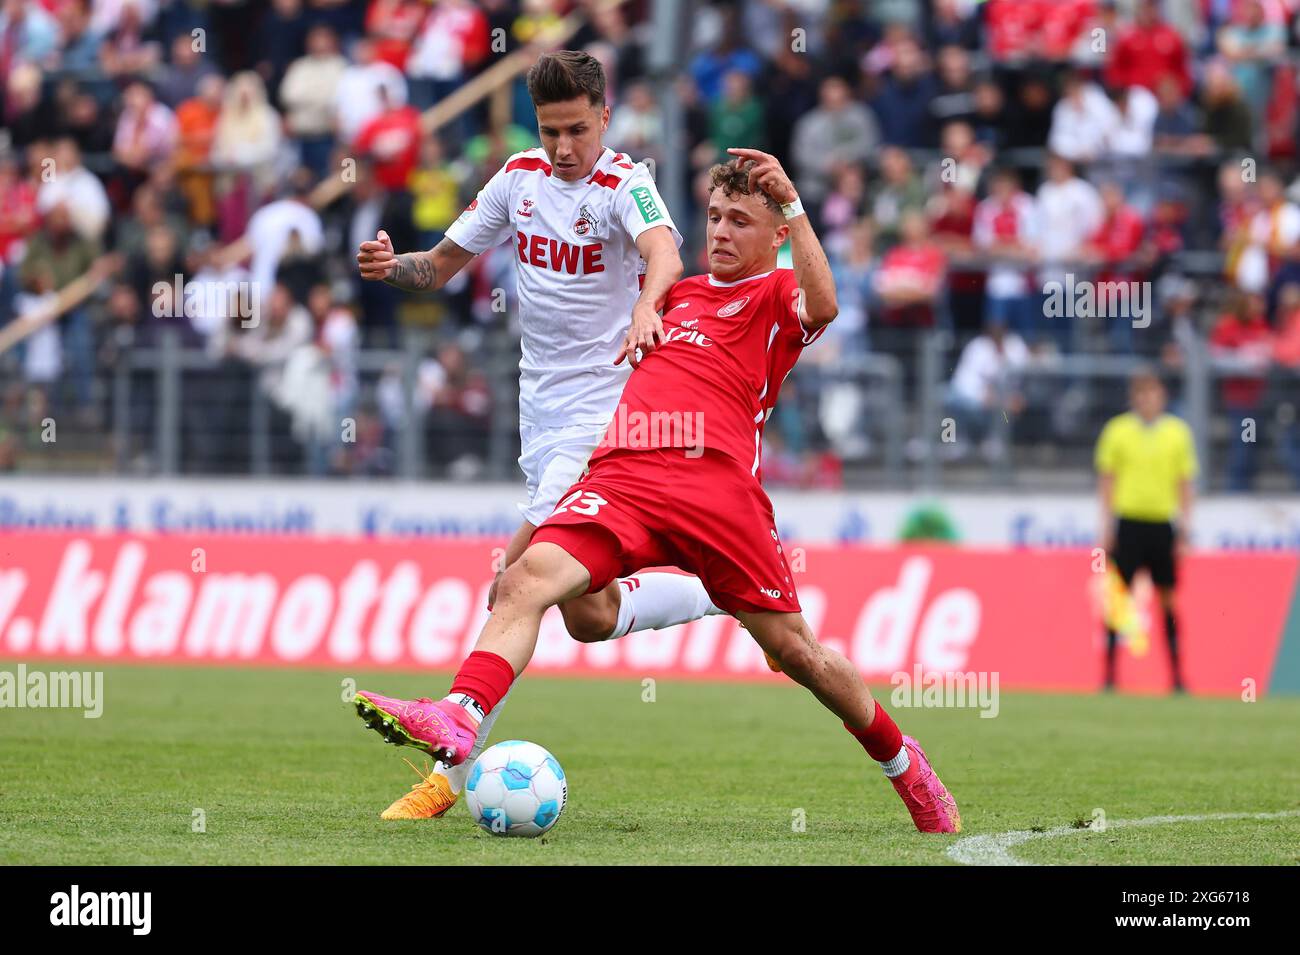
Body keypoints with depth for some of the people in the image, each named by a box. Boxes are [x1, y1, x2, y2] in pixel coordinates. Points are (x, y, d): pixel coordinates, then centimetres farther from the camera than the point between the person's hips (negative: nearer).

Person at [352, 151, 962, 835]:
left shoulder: (777, 295, 12)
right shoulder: (681, 293, 30)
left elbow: (821, 306, -14)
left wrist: (793, 204, -17)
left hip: (716, 481, -5)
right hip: (622, 474, 5)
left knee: (794, 650, -1)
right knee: (527, 579, -22)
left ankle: (902, 761, 21)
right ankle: (459, 717, -40)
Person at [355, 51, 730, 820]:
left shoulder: (624, 184, -14)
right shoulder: (522, 178, 5)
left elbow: (662, 249, -35)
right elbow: (443, 264, 13)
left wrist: (646, 303, -58)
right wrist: (393, 266, -10)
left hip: (605, 406, -7)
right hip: (542, 408, 7)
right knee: (587, 614, 10)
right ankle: (729, 591, 29)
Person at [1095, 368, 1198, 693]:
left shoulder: (1178, 432, 7)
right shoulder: (1117, 431, 3)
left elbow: (1184, 483, 11)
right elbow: (1106, 480, 5)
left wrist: (1185, 528, 5)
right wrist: (1107, 524, -2)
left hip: (1162, 523, 2)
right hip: (1128, 520, -2)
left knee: (1168, 598, 3)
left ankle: (1176, 673, 7)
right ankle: (1110, 670, 3)